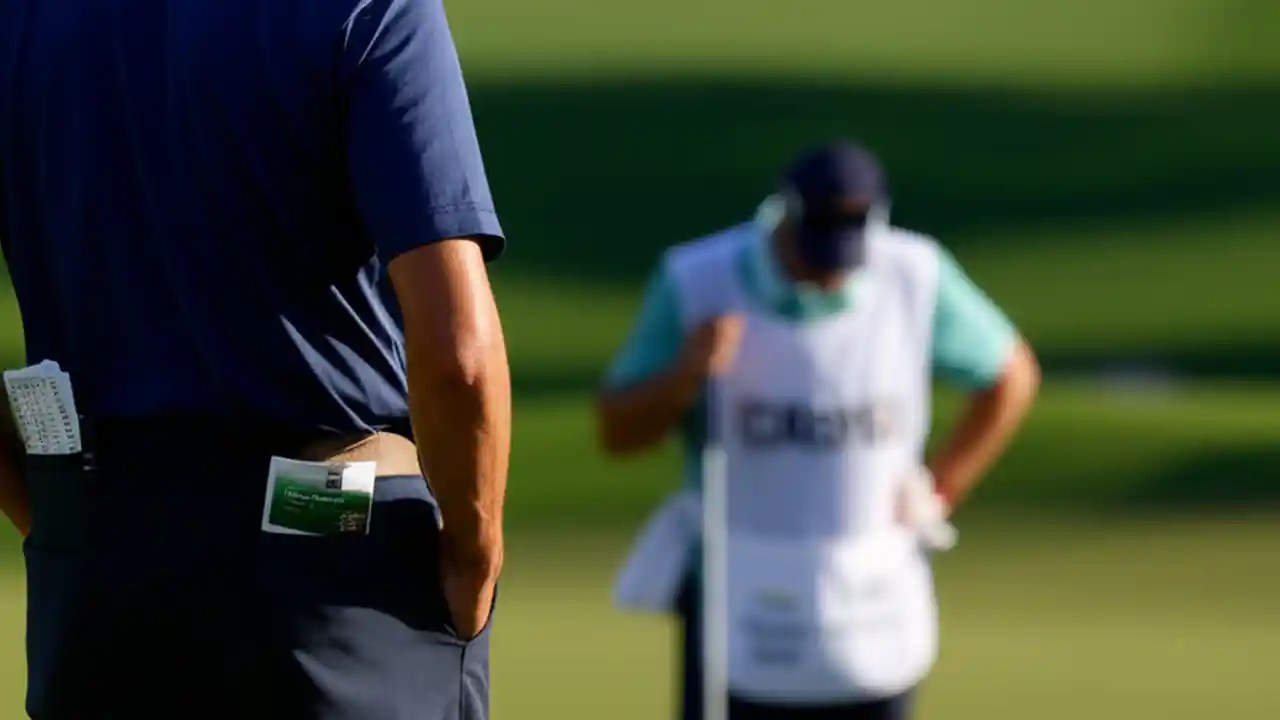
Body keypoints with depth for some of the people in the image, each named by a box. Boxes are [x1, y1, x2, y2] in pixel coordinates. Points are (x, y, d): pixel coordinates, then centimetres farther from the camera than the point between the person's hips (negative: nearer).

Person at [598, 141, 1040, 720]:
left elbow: (1011, 377, 10)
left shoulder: (917, 277, -6)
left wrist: (938, 494, 3)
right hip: (739, 601, -2)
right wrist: (683, 376, -25)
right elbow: (616, 432, -5)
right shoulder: (697, 284, -10)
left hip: (871, 601, 2)